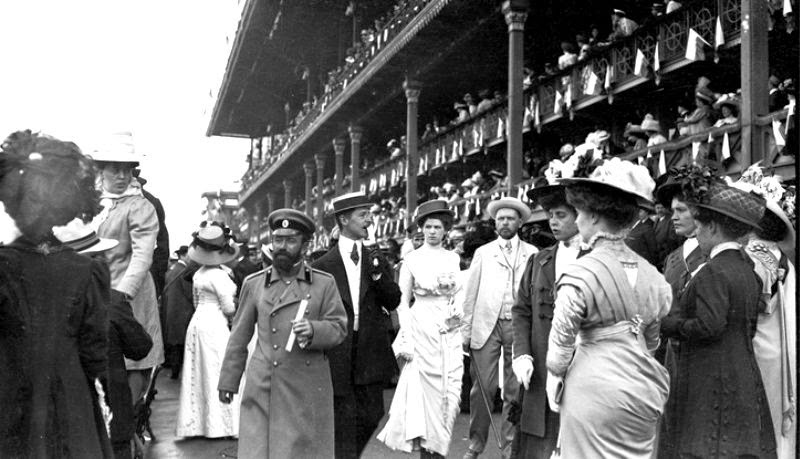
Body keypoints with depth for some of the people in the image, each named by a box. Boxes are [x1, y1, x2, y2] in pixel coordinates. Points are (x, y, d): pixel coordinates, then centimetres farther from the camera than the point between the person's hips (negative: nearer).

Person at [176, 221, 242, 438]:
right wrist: (235, 311, 8)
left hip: (198, 321, 8)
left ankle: (196, 423, 16)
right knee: (215, 373, -3)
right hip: (214, 325, -8)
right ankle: (217, 424, 0)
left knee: (200, 373, 11)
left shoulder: (199, 274, 9)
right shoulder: (219, 275, -15)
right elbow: (228, 308, -13)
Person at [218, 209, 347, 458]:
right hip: (263, 389, 1)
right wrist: (228, 380, 13)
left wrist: (314, 330, -18)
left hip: (308, 389, 0)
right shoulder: (254, 283, 9)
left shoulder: (324, 283, 5)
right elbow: (239, 336, 13)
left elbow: (339, 327, 3)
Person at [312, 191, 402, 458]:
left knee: (371, 417, 10)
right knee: (344, 423, 1)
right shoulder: (324, 266, -3)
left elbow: (394, 302, 2)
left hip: (371, 354, 3)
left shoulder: (377, 259, 7)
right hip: (338, 355, -3)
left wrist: (378, 274, -13)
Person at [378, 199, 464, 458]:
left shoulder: (453, 259, 9)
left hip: (450, 333, 4)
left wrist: (459, 311, -2)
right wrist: (405, 338, -8)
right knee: (424, 392, -4)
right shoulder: (412, 259, -1)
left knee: (448, 395, 4)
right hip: (422, 329, -4)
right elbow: (403, 302, -1)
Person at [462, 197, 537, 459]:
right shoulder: (482, 253, 11)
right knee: (482, 387, 0)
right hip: (486, 326, 0)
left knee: (515, 390, 4)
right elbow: (471, 295, 9)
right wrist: (466, 330, 3)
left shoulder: (532, 254, 8)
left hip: (519, 326, 0)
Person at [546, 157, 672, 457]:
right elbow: (652, 341, 14)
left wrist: (555, 376, 7)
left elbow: (560, 345, -10)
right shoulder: (651, 274, 4)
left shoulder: (581, 275, -15)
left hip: (594, 390, -6)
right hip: (643, 392, 6)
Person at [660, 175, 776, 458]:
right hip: (745, 378, 9)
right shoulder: (747, 268, 11)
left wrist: (669, 325, -9)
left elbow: (709, 326, -24)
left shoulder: (713, 272, -16)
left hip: (712, 380, -9)